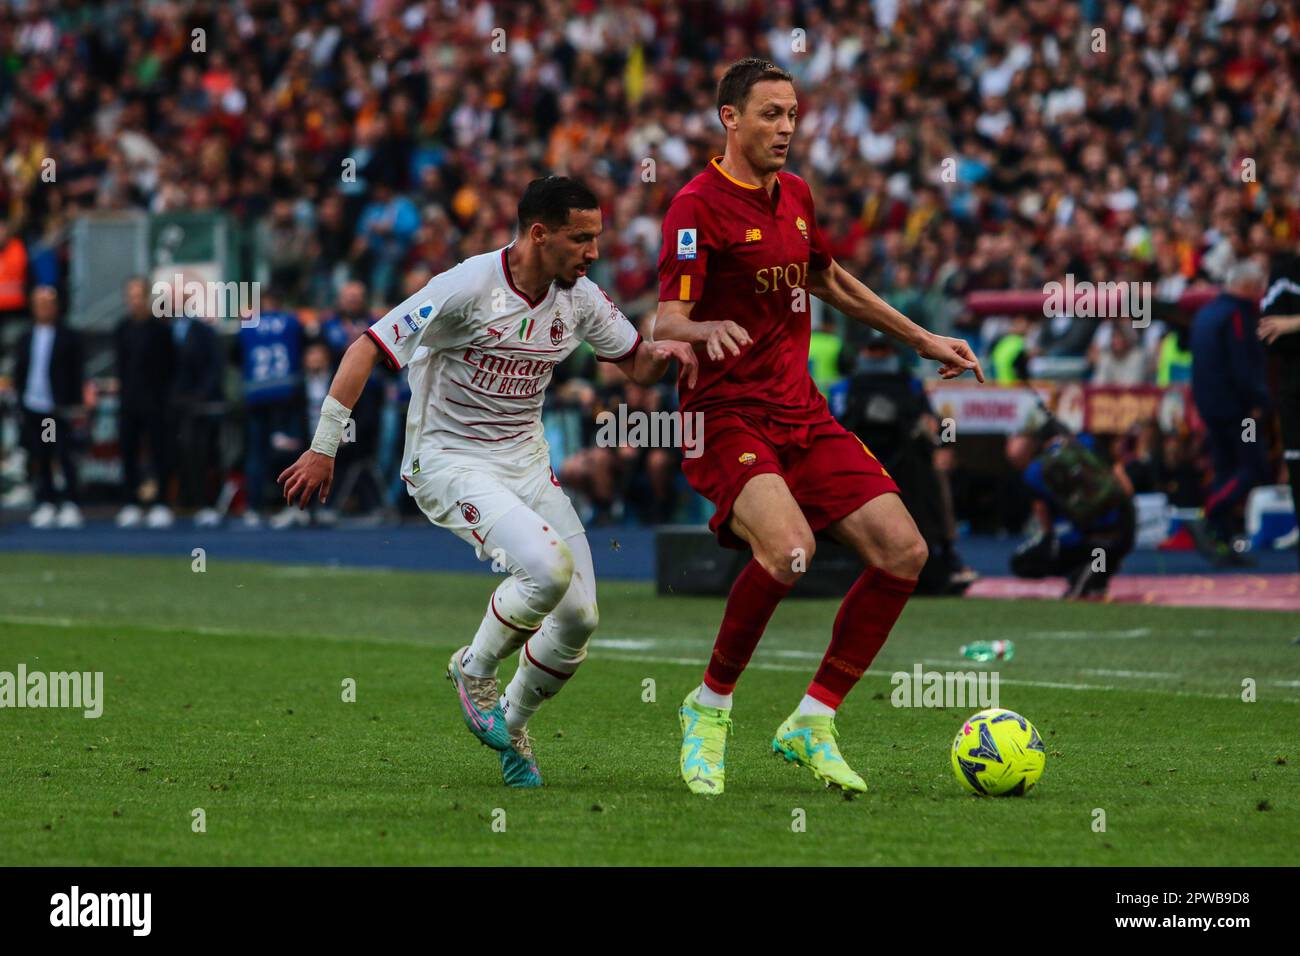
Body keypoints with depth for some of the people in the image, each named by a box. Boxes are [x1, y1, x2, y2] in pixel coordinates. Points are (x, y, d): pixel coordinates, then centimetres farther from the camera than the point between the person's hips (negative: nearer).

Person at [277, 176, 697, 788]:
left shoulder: (579, 299, 0)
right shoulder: (468, 288, -20)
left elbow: (634, 364, 14)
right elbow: (368, 348, -17)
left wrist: (662, 353, -11)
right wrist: (323, 447, -16)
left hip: (526, 463, 7)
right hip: (448, 463, -7)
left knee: (579, 618, -4)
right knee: (549, 568, -28)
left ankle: (510, 726, 23)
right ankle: (474, 671, 0)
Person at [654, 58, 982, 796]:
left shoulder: (795, 196, 14)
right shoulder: (699, 206, -10)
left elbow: (829, 281, 32)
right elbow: (666, 322, -18)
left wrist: (921, 339, 33)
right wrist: (707, 328, -41)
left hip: (803, 414, 8)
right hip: (726, 415, -7)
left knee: (903, 551, -7)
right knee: (789, 548, -32)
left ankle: (813, 722, 5)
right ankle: (711, 707, -9)